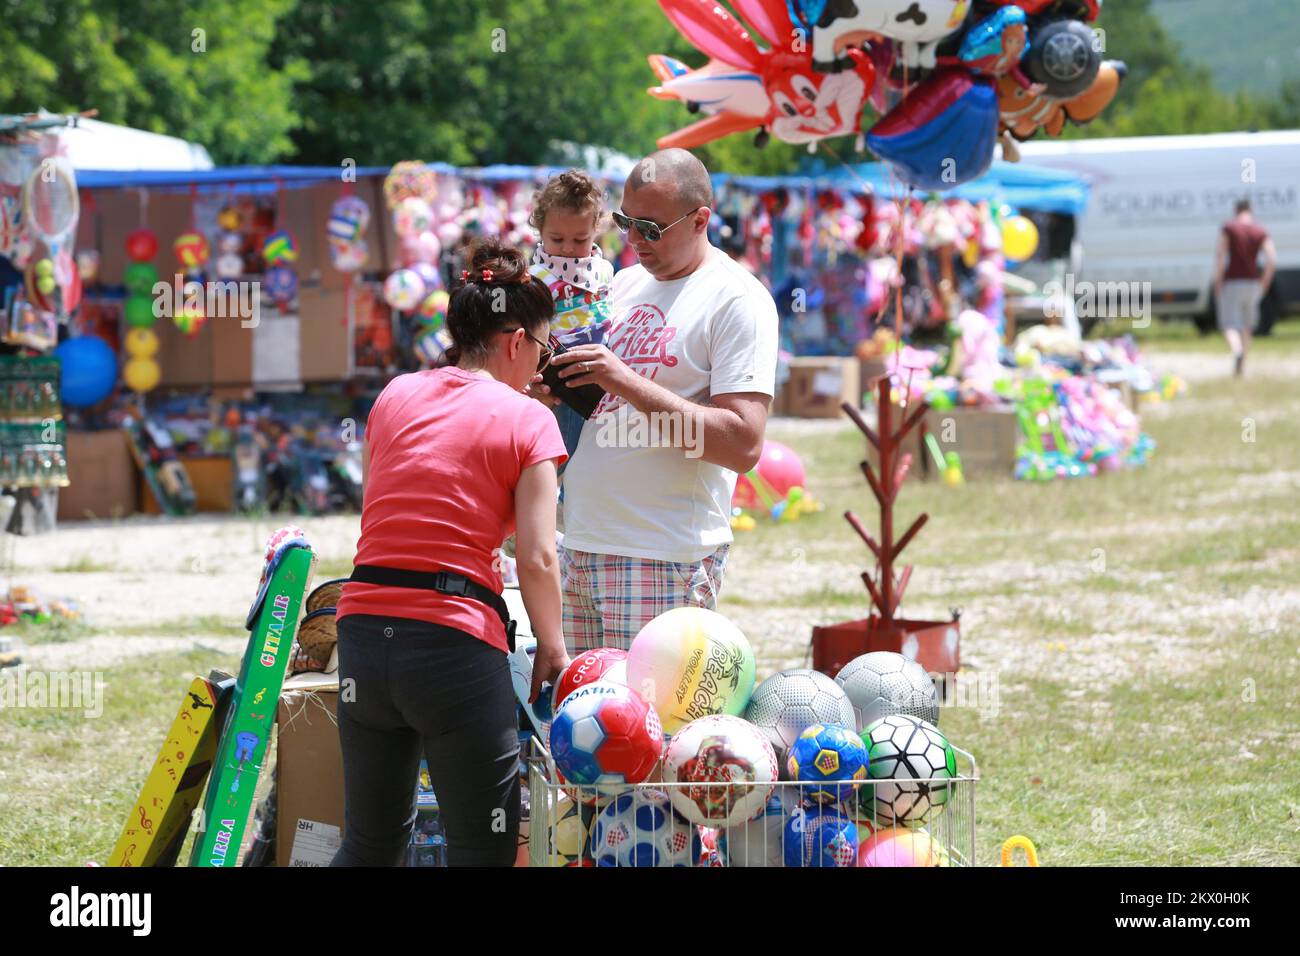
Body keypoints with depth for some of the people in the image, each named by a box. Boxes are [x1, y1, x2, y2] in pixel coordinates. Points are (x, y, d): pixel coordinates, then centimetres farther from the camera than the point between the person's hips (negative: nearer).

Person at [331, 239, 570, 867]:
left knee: (370, 843, 19)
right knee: (483, 852, 4)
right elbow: (536, 559, -8)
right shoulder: (527, 420, -2)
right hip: (456, 643, -5)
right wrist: (552, 651, 3)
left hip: (365, 627, 5)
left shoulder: (395, 397, 12)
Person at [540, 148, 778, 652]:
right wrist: (558, 388, 3)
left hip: (663, 561, -7)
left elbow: (743, 445, -17)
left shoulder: (737, 300, -6)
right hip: (577, 548, 7)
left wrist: (627, 382, -19)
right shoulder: (627, 282, 17)